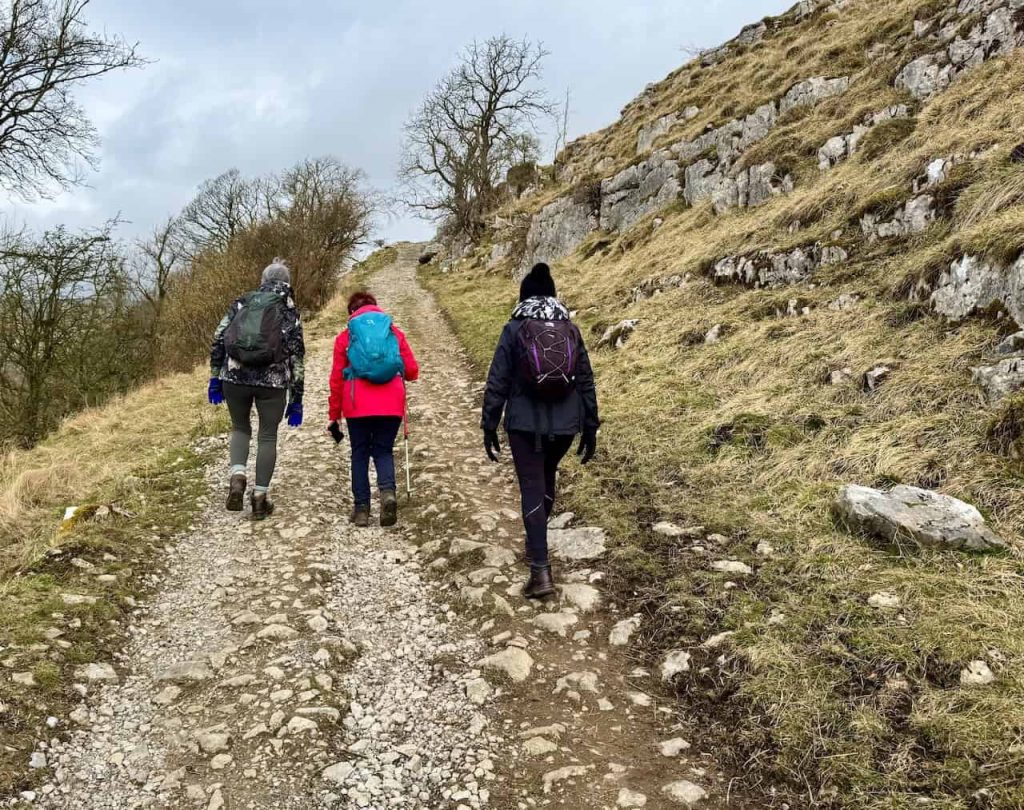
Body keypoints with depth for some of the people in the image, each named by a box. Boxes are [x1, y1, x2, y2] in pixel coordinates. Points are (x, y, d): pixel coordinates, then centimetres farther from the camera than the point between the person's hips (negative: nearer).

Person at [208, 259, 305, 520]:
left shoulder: (241, 303, 12)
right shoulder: (289, 312, 6)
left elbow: (218, 340, 7)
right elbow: (297, 358, 2)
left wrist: (215, 378, 13)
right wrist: (296, 399, 6)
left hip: (235, 377, 2)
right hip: (272, 381, -2)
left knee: (240, 428, 21)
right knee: (268, 435, 11)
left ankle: (237, 476, -2)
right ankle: (260, 496, 12)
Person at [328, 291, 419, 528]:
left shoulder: (345, 336, 8)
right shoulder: (395, 332, 10)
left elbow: (336, 379, 6)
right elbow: (412, 371, 6)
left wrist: (334, 415, 13)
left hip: (357, 405, -1)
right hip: (391, 404, 1)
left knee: (360, 453, 13)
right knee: (383, 450, 13)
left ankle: (361, 508, 9)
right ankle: (388, 491, -15)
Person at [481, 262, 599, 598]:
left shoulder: (515, 329, -4)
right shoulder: (571, 329, 5)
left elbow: (497, 382, -6)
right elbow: (586, 382, 6)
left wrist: (489, 426, 1)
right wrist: (590, 429, 11)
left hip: (525, 424, -4)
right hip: (566, 423, 4)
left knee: (532, 490, -2)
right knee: (546, 479, 24)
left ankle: (541, 570, -9)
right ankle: (536, 545, 38)